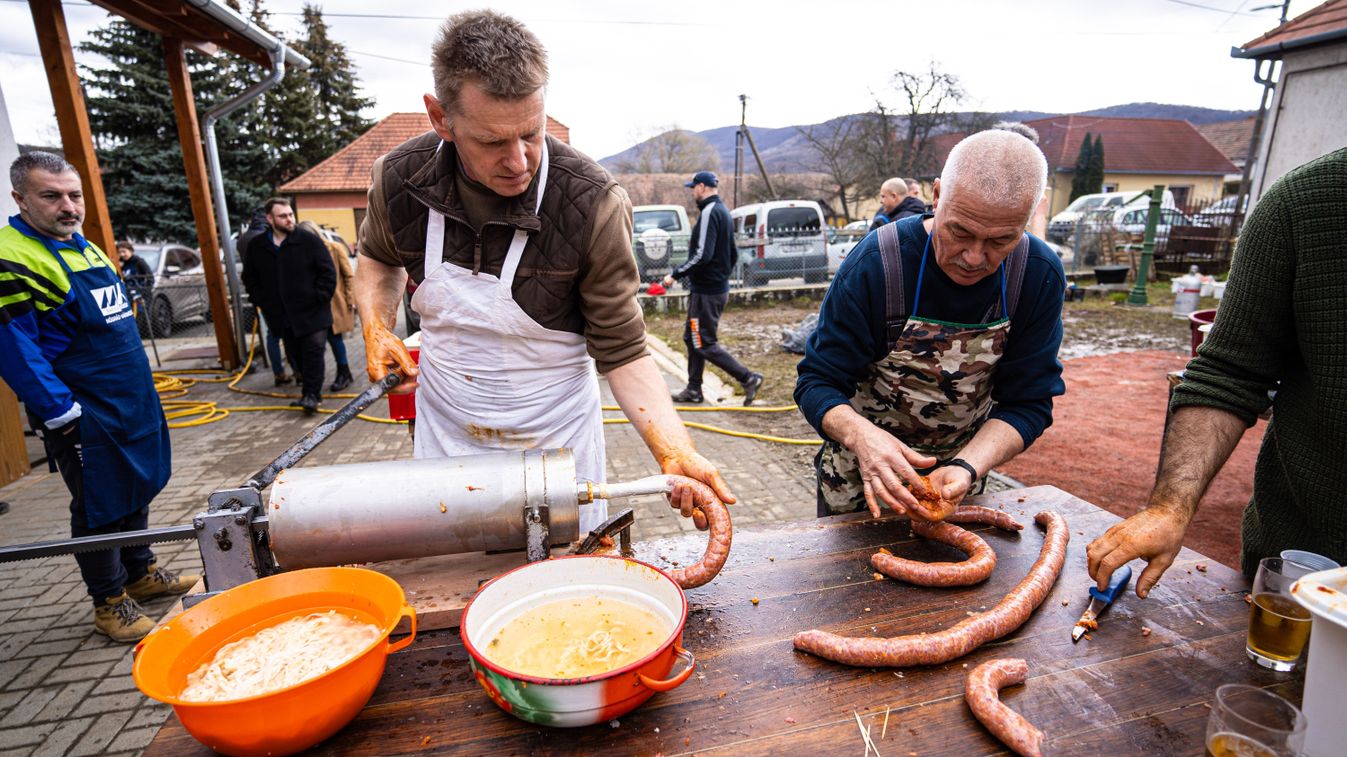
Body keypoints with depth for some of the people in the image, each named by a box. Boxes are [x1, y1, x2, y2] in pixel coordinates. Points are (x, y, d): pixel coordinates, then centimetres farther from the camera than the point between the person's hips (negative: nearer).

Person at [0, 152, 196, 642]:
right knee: (99, 508, 5)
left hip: (132, 404, 8)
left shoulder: (87, 249, 12)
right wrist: (62, 414, -18)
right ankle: (110, 601, 21)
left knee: (137, 491, 18)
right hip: (86, 417, -8)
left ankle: (141, 573, 35)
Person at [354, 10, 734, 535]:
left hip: (556, 440, -2)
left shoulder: (595, 205, -24)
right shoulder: (399, 179, -13)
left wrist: (675, 451, -31)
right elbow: (378, 256, 12)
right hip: (445, 433, 3)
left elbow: (621, 352, -18)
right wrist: (377, 329, -5)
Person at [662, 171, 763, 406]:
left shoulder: (709, 212, -16)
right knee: (692, 338, 16)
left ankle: (748, 378, -2)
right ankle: (693, 390, 22)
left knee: (704, 344, -4)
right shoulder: (723, 211, 16)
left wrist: (675, 275, -18)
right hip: (718, 287, 10)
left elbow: (702, 255, -26)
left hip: (706, 292, -10)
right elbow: (732, 254, 21)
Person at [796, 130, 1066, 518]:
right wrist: (861, 435, -42)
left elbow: (1027, 403, -13)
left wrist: (966, 467, -31)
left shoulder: (1040, 276, -17)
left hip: (964, 468, 3)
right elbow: (817, 382, -22)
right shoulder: (873, 264, -27)